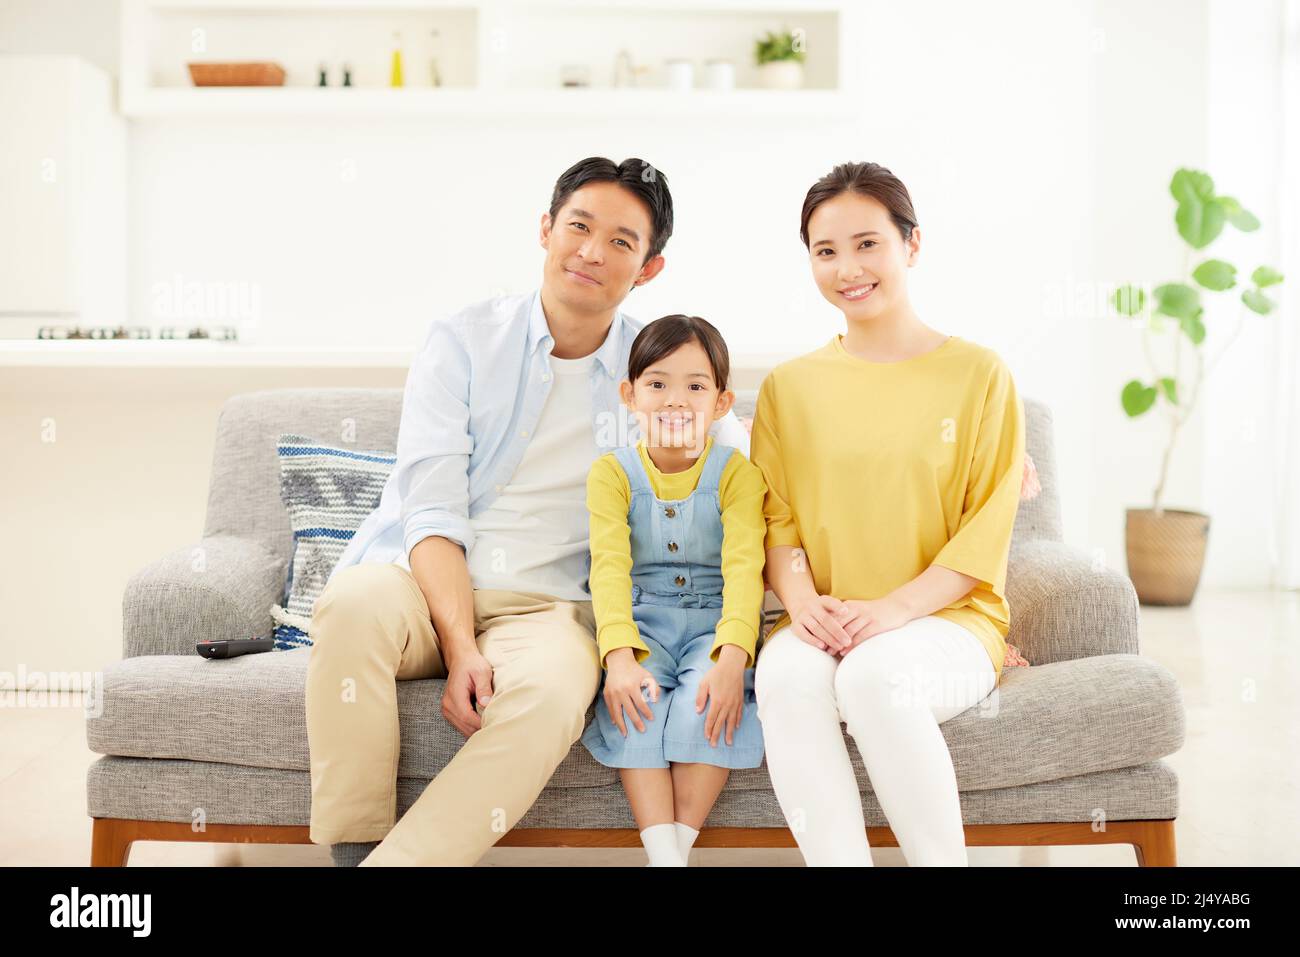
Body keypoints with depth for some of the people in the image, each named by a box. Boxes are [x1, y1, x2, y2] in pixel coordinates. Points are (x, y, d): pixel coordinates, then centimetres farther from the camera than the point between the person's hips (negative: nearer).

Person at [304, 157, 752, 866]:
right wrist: (461, 645, -19)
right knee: (354, 601, -34)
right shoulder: (464, 341, 4)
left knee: (552, 696, -34)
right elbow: (431, 512, -5)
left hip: (546, 605, 0)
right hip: (424, 584, 0)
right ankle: (353, 849, -22)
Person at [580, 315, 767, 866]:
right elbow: (609, 566, -12)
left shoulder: (736, 473, -2)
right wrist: (619, 655, -28)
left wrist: (732, 655, -30)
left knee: (708, 699, -30)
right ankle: (662, 852, -28)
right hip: (640, 623, 1)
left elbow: (744, 566, -14)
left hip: (715, 623, 0)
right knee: (635, 698, -28)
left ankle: (680, 841, -18)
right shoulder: (612, 473, 0)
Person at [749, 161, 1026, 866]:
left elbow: (988, 530, -1)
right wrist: (802, 600, -13)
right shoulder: (788, 387, 13)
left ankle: (944, 859, -19)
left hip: (949, 618, -2)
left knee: (873, 675, -35)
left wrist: (895, 606, -15)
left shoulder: (978, 373, 5)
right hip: (825, 623, 2)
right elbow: (777, 520, 8)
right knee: (785, 673, -32)